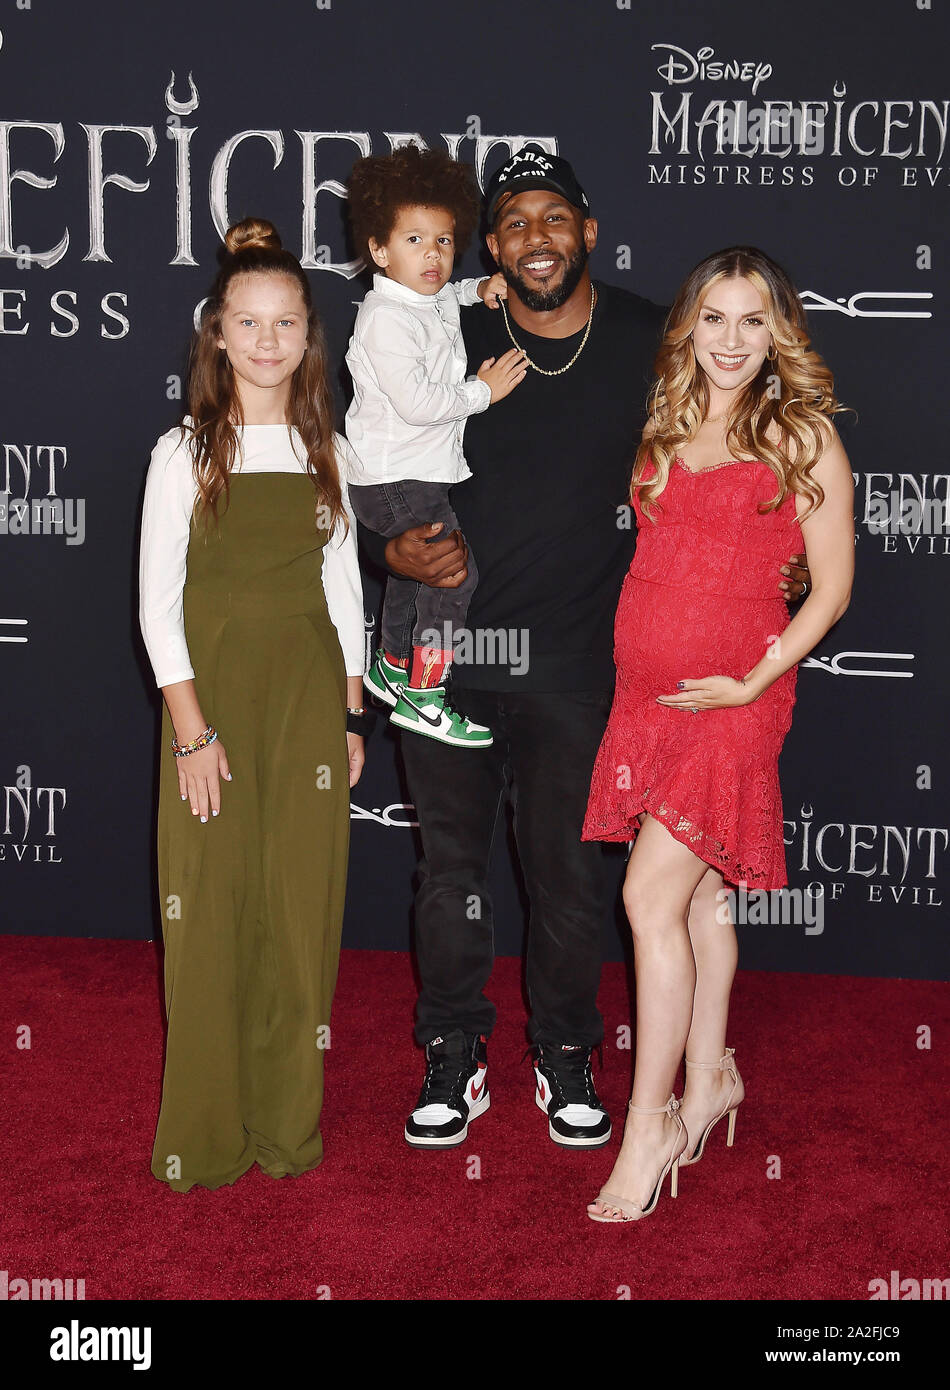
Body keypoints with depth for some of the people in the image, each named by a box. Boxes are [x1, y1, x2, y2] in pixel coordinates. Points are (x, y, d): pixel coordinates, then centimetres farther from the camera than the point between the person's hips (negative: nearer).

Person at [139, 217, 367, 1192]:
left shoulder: (327, 452, 7)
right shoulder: (185, 452, -2)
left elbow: (343, 589, 12)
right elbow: (158, 605, -5)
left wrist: (350, 716, 8)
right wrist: (191, 732, -12)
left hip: (310, 695, 3)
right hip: (213, 693, -2)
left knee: (301, 909, 5)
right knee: (210, 912, 0)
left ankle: (287, 1124, 19)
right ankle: (207, 1136, 14)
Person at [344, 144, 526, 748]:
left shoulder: (437, 301, 8)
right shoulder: (386, 319, -21)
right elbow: (417, 401, -29)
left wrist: (479, 288, 13)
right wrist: (484, 389, -18)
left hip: (422, 476, 10)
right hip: (394, 481, -10)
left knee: (413, 571, 24)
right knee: (454, 572, -16)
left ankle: (393, 668, 44)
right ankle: (422, 696, -9)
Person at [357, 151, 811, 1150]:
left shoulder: (649, 344, 0)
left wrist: (776, 560, -4)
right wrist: (395, 551, -14)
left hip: (575, 661, -1)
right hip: (448, 649, 1)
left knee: (570, 872, 7)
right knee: (451, 861, 10)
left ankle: (564, 1054, 29)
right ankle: (455, 1057, 26)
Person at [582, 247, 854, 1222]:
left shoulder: (804, 436, -3)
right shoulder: (665, 429, 12)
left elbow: (832, 588, -5)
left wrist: (752, 682, -12)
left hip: (733, 694, -5)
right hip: (646, 684, 5)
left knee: (651, 895, -10)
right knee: (701, 889, 13)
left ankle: (649, 1124, 1)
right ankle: (710, 1076, 28)